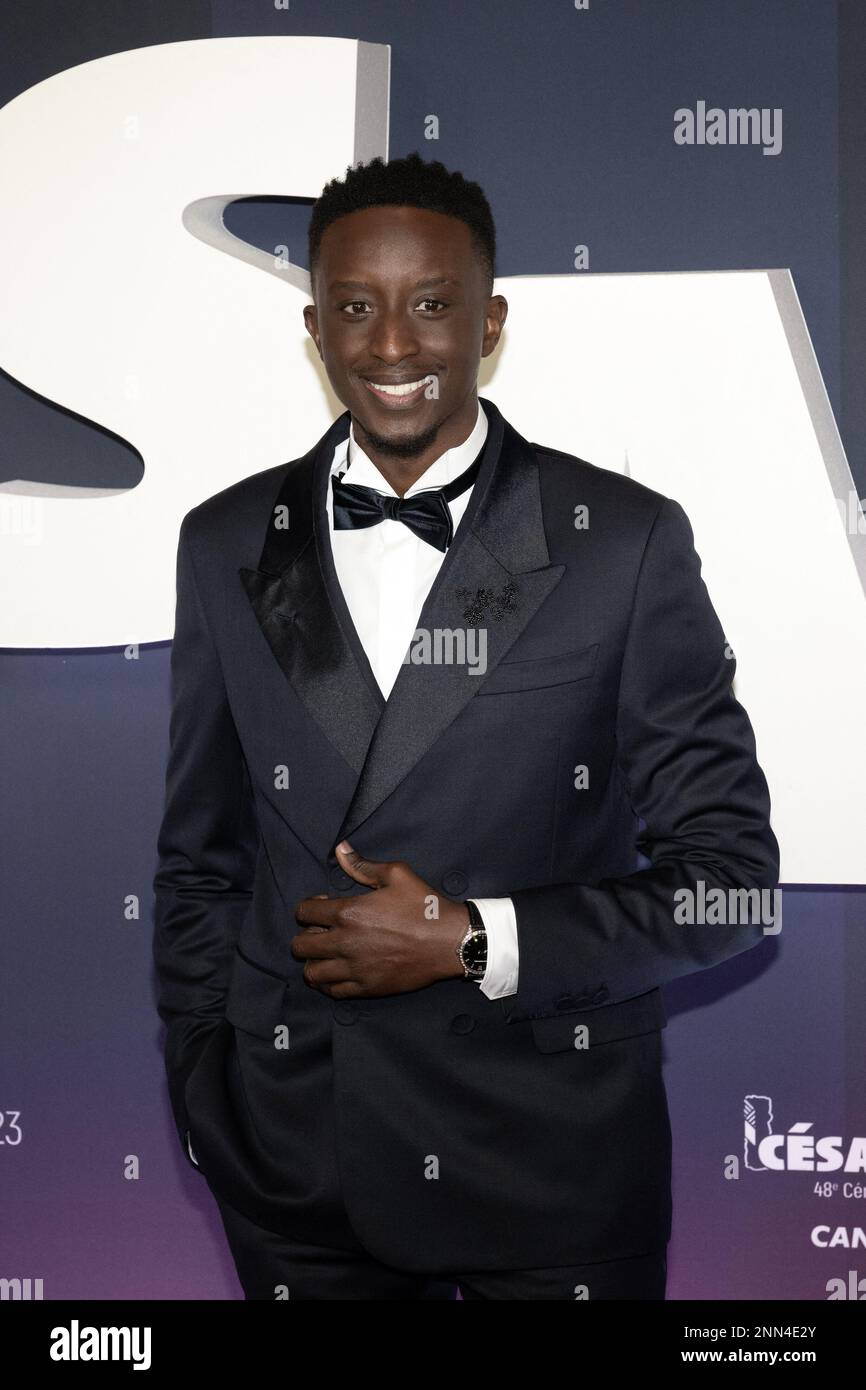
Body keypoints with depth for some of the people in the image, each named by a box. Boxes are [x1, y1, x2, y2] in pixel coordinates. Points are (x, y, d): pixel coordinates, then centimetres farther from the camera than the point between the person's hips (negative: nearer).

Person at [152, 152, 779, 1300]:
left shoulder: (628, 539, -8)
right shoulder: (228, 545, 2)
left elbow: (728, 876, -7)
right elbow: (199, 862, 8)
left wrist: (469, 940, -16)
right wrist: (208, 1121, 6)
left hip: (552, 1175, -2)